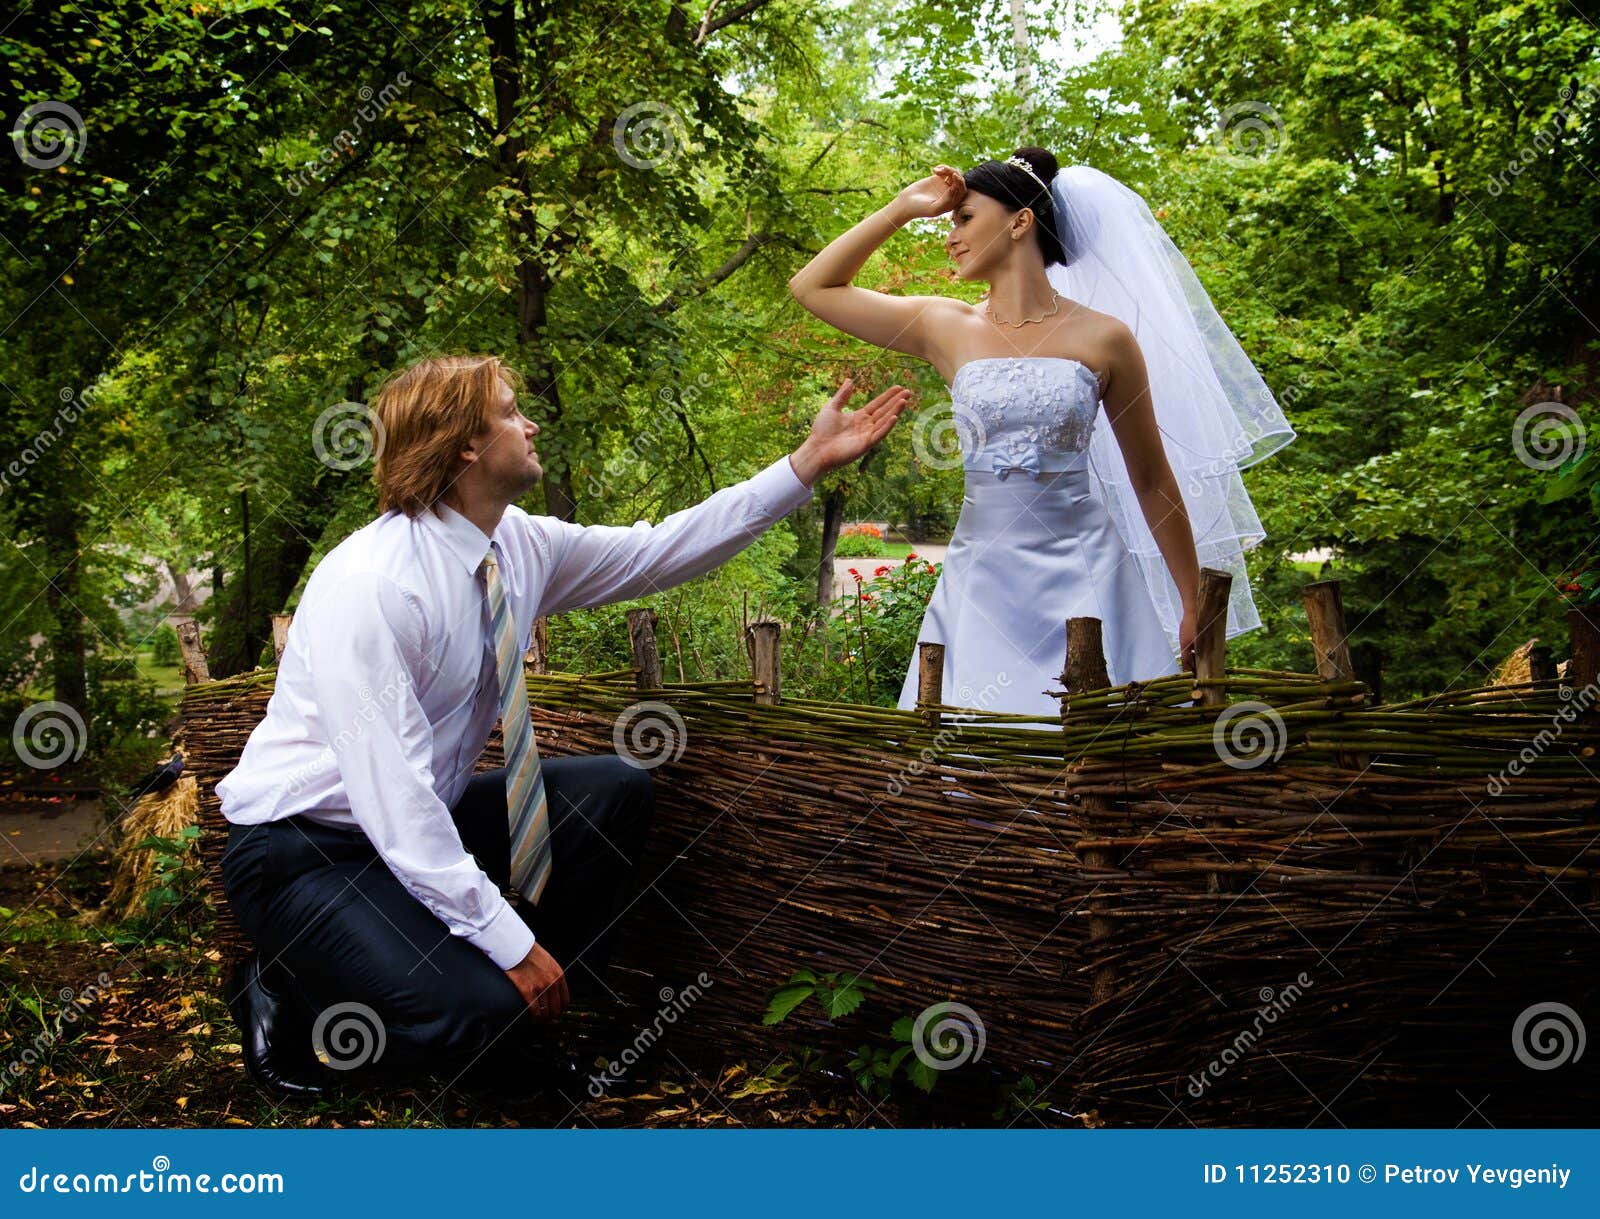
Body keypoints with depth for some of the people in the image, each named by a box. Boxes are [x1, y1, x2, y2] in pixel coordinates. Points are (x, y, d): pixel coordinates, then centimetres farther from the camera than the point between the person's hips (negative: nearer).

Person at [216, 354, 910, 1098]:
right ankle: (288, 1000, 2)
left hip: (422, 823, 8)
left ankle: (536, 1013, 6)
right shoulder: (369, 587, -28)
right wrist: (512, 941, -28)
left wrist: (810, 462, 1)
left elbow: (663, 550, 5)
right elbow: (390, 793, -30)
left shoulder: (522, 546, -4)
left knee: (615, 792, 0)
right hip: (302, 848, -8)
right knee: (474, 1012, -27)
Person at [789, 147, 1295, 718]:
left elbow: (1152, 481, 5)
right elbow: (812, 286, 12)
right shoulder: (945, 328, 6)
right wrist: (901, 208, 7)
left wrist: (1194, 604, 7)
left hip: (1083, 577, -2)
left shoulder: (1104, 339, -1)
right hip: (982, 579, 2)